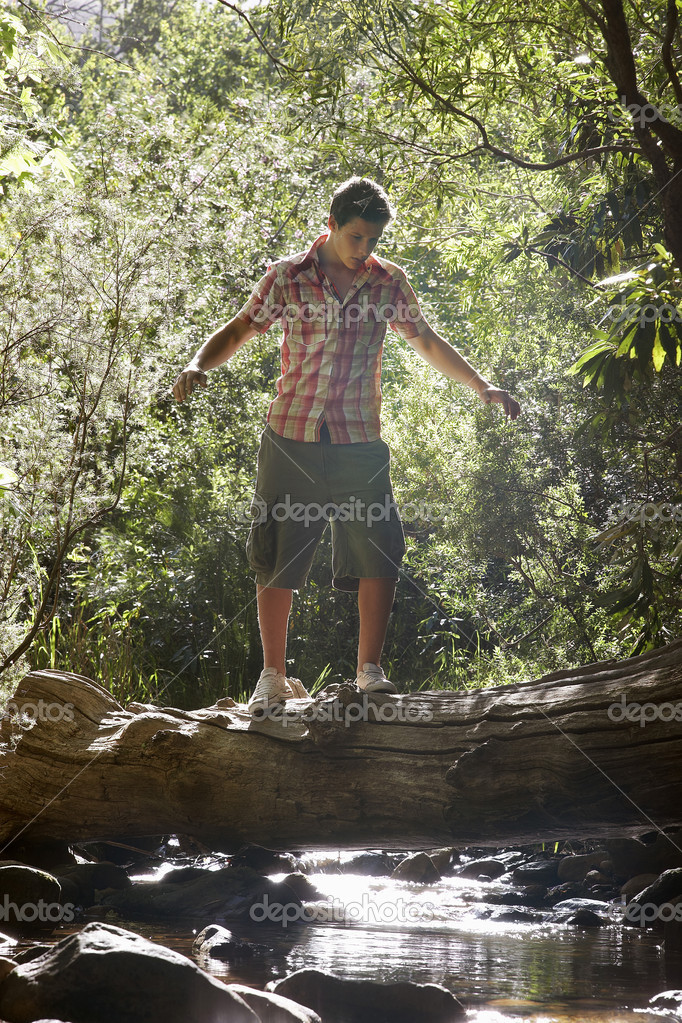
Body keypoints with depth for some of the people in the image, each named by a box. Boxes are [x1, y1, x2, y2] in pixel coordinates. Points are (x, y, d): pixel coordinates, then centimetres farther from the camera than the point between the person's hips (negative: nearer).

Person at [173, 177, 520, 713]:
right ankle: (274, 677, 14)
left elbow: (429, 343, 16)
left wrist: (483, 386, 9)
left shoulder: (389, 282, 5)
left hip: (359, 443, 1)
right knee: (277, 563, 2)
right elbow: (238, 331, 6)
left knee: (379, 557, -7)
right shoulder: (287, 277, 0)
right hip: (291, 438, -1)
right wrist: (198, 365, -13)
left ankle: (370, 670, 6)